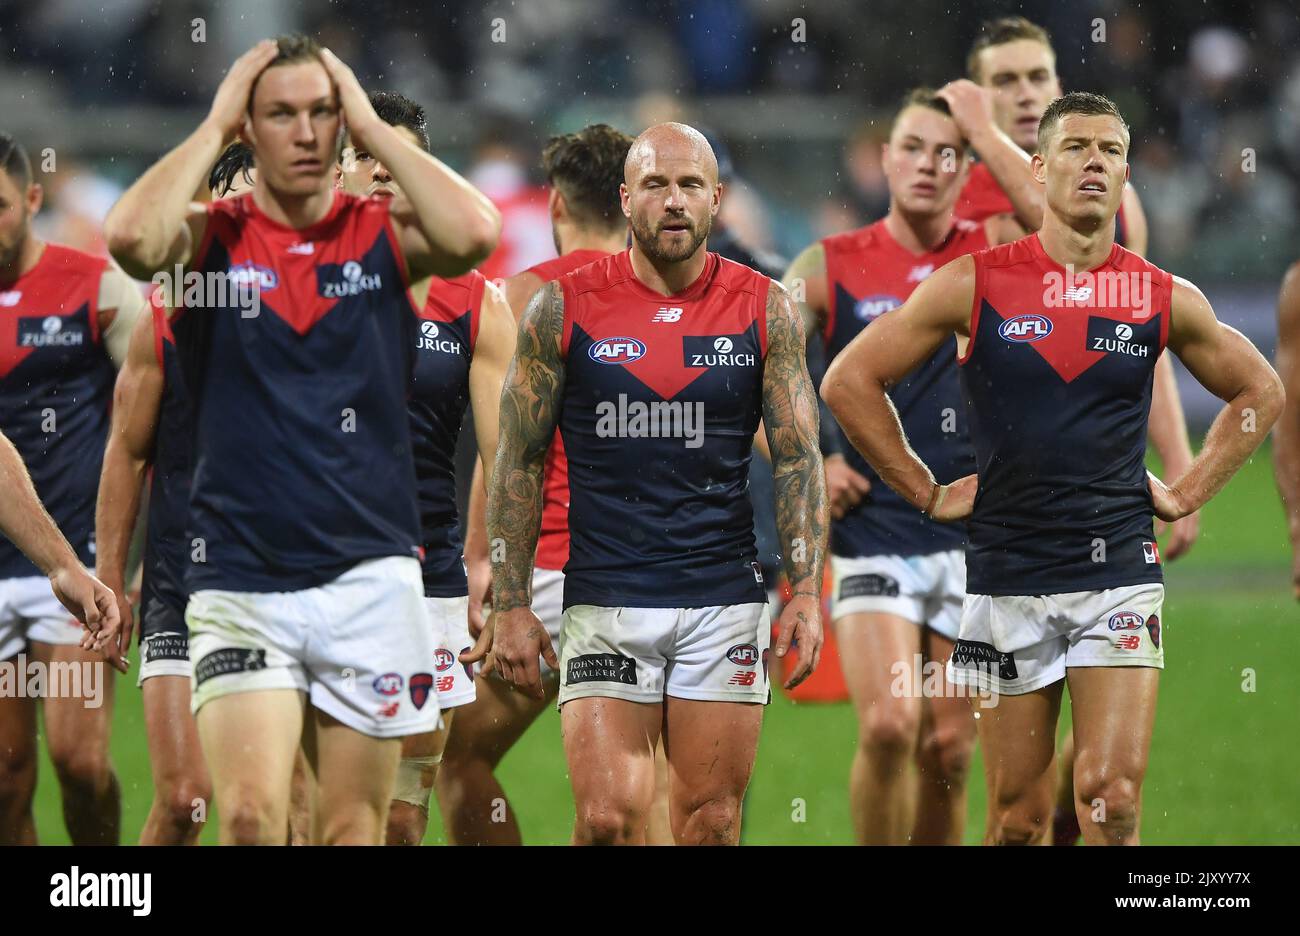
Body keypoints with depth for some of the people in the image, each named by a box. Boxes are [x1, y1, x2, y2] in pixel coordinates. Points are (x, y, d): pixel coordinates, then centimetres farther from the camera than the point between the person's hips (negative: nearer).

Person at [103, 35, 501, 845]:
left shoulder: (385, 235, 4)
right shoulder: (211, 238, 2)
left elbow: (474, 234, -18)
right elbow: (131, 238, -21)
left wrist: (373, 127, -8)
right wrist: (214, 127, -9)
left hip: (369, 576, 1)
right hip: (239, 585, -1)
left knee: (353, 832, 4)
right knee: (250, 817, -17)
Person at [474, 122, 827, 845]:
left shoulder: (765, 310, 4)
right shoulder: (565, 310, 1)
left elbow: (799, 460, 5)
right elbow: (520, 465, 5)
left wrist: (808, 592, -5)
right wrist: (511, 604, 0)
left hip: (725, 602, 1)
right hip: (604, 599, -1)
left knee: (712, 823, 3)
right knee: (609, 818, -12)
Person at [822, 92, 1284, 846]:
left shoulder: (1166, 300, 3)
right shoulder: (974, 286, -1)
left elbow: (1261, 392, 19)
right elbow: (850, 380, 5)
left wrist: (1186, 494, 10)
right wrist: (926, 493, 3)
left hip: (1119, 576, 0)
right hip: (1007, 577, 0)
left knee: (1113, 795, -13)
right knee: (1019, 815, 5)